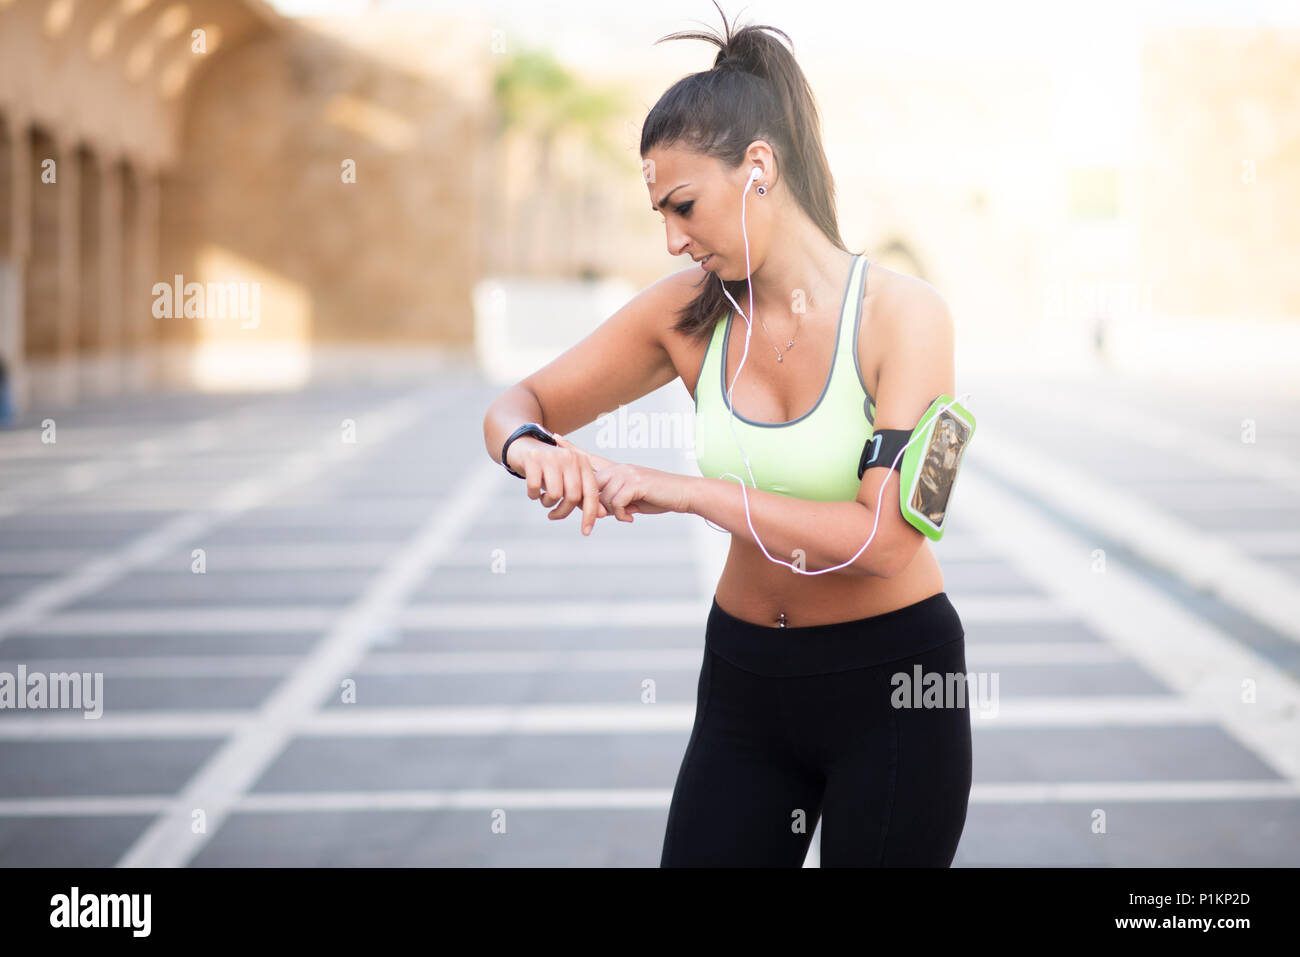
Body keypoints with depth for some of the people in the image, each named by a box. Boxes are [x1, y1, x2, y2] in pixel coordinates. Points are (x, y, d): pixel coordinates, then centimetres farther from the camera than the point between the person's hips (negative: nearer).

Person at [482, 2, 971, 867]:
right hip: (745, 679, 4)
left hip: (891, 685, -4)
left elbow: (885, 535, -25)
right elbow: (518, 406, 5)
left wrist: (686, 490, -27)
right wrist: (532, 449, -20)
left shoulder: (901, 314, -16)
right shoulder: (689, 315, -3)